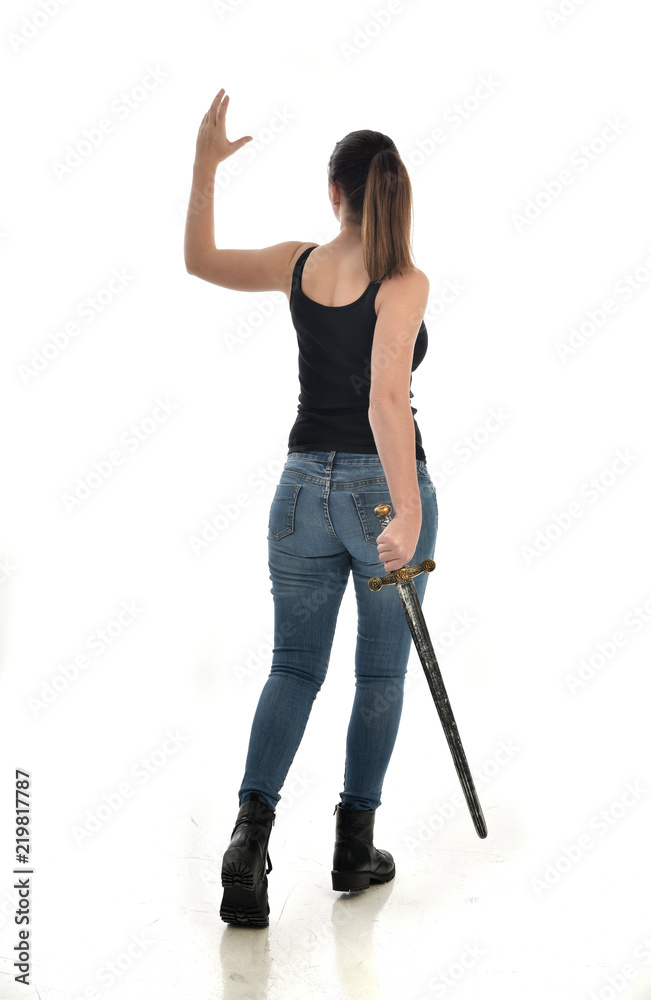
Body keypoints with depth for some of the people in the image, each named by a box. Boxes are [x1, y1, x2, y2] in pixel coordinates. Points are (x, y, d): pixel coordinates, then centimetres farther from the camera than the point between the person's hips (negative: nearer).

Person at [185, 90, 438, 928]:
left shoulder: (298, 266, 1)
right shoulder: (404, 282, -13)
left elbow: (199, 261, 18)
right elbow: (387, 398, -25)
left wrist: (204, 165, 18)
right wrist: (408, 514, -28)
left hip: (305, 486, 4)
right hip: (382, 487, -3)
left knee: (294, 667, 12)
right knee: (381, 673, 12)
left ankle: (253, 823, -7)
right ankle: (355, 845, 20)